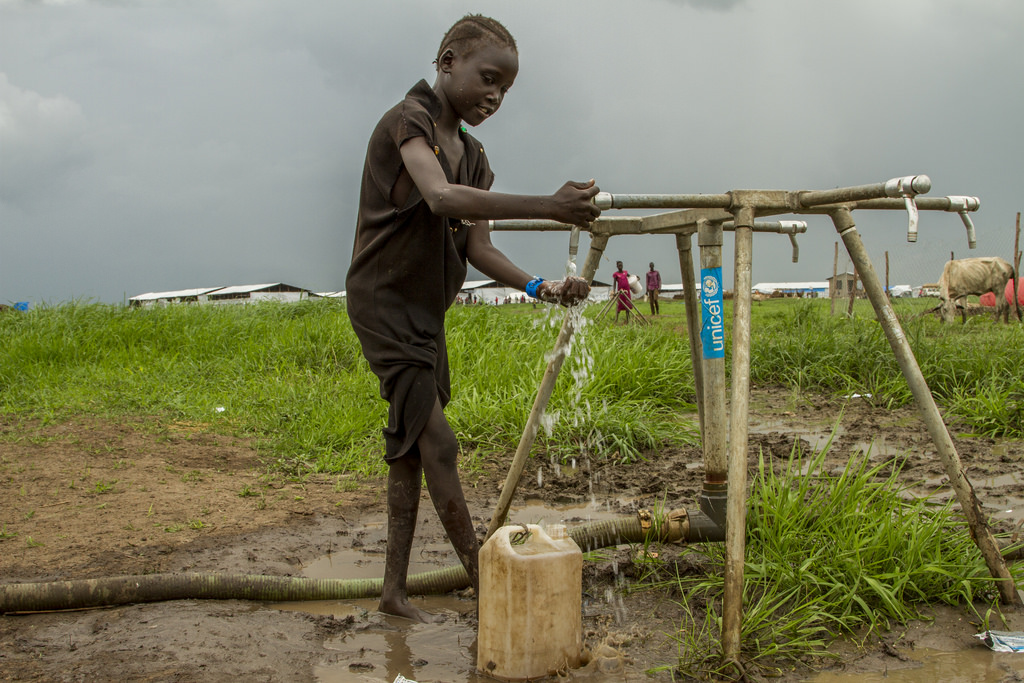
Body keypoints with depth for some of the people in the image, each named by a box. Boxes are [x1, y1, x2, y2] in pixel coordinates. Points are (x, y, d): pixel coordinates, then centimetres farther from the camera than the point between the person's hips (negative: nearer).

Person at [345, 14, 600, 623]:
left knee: (411, 449, 9)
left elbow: (477, 246, 2)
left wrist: (537, 287, -16)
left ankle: (395, 590, 17)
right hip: (384, 302, -9)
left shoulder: (473, 156, 11)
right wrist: (547, 207, -43)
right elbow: (441, 197, -34)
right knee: (438, 442, -10)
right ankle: (482, 576, 0)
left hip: (427, 312, 9)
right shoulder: (410, 120, -14)